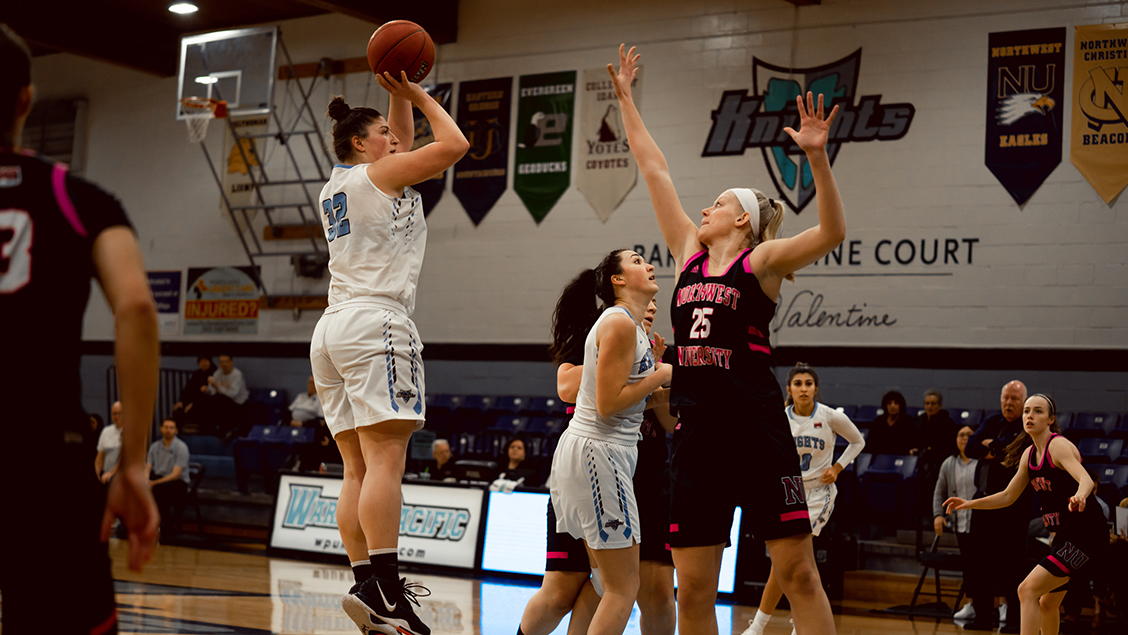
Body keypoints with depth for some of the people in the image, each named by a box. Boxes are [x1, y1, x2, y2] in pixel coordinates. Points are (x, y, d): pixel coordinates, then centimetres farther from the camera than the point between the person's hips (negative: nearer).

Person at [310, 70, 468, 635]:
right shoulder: (379, 175, 0)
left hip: (332, 331, 9)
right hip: (375, 322, -9)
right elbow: (454, 144, 0)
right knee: (385, 459, -17)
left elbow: (405, 143, 37)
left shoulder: (333, 186, 23)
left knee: (358, 470, 1)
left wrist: (399, 97, 28)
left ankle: (369, 587, -4)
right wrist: (416, 94, 11)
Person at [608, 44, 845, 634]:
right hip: (696, 429, 5)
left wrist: (817, 156, -26)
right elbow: (654, 170, 21)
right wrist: (625, 99, 26)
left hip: (757, 427, -5)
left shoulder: (762, 260, 1)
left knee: (798, 573, -3)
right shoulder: (690, 253, 16)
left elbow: (831, 232, -15)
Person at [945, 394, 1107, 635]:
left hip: (1086, 535, -9)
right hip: (1064, 535, 9)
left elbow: (1087, 480, -34)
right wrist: (969, 504, 13)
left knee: (1028, 590, -19)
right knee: (1047, 603, 20)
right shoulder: (1029, 454, 9)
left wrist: (1080, 495, -55)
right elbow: (1008, 496, 20)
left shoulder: (1059, 446, -16)